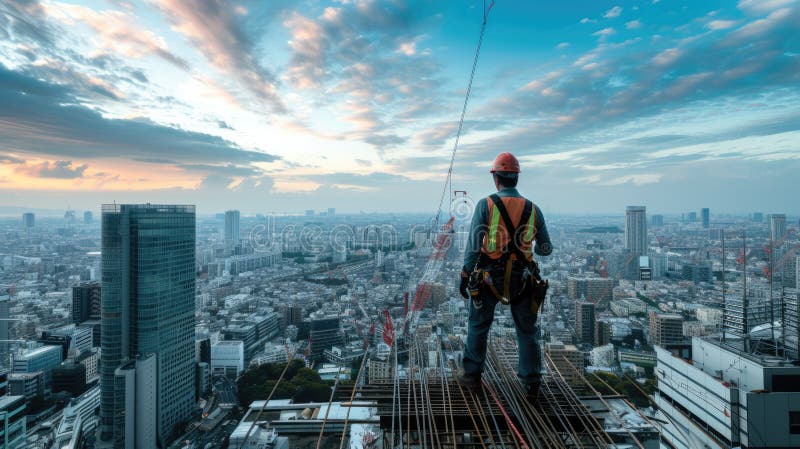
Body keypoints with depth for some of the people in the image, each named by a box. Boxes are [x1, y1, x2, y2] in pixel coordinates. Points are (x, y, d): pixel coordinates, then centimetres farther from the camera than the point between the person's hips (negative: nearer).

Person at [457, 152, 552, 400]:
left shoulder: (485, 205, -10)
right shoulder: (533, 209, -1)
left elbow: (473, 245, -13)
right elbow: (546, 249, 6)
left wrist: (465, 276, -3)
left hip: (488, 277, -2)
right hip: (522, 278, 2)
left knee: (478, 326, 17)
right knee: (527, 332, 17)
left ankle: (471, 375, 30)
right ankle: (532, 384, 22)